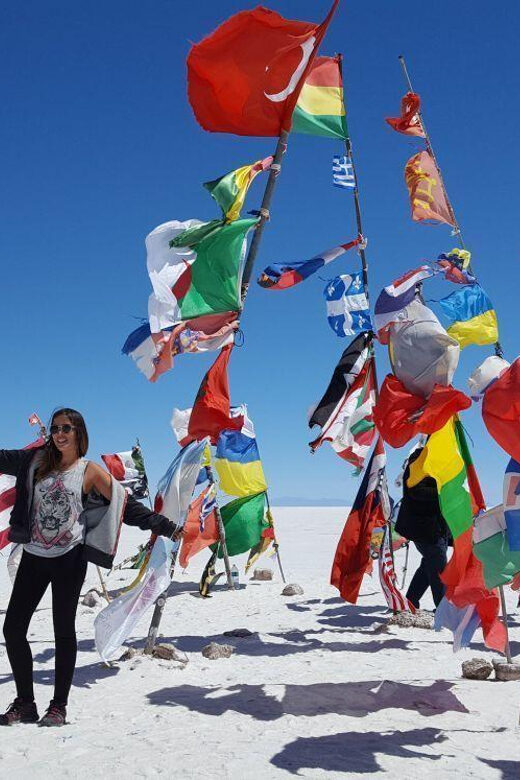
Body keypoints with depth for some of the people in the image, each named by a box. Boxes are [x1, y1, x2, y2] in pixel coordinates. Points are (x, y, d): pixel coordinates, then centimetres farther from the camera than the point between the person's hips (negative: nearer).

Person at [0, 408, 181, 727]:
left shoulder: (91, 472, -2)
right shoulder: (37, 460, 7)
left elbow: (128, 506, -2)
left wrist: (167, 527, -8)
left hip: (69, 558, -4)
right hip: (34, 556, 4)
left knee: (64, 631, 3)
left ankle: (59, 706, 16)